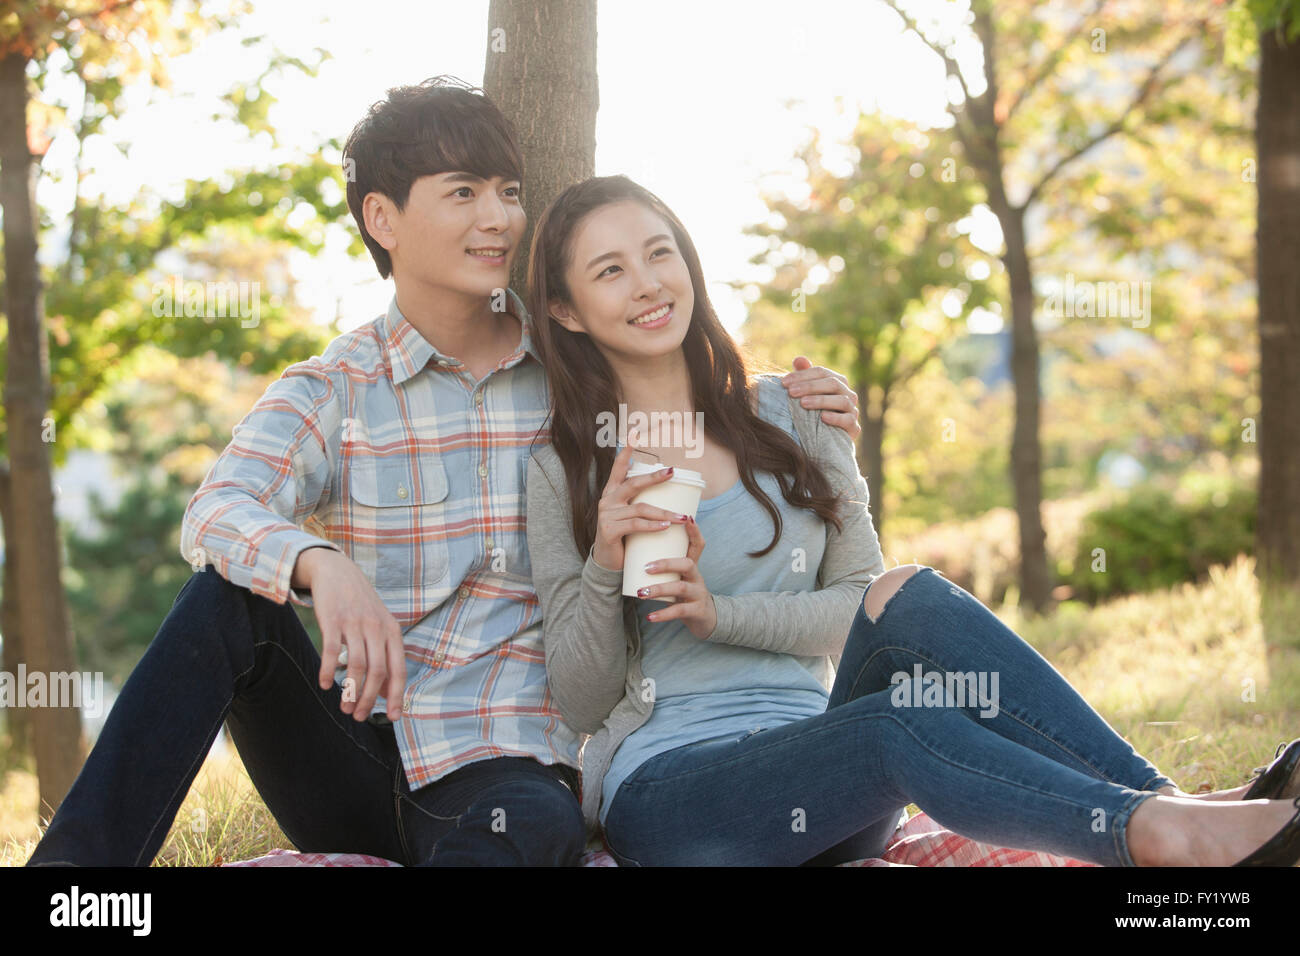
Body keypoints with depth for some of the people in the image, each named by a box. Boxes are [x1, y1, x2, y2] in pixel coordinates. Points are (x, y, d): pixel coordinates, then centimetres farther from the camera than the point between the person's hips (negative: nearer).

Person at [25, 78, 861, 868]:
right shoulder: (331, 392, 2)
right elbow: (217, 513, -16)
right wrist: (320, 565, -40)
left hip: (498, 763, -1)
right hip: (353, 753, 1)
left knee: (539, 825, -37)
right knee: (229, 599, -25)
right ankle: (78, 857, -25)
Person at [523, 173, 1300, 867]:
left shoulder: (791, 415, 11)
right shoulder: (563, 474, 4)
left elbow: (861, 601, 4)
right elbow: (582, 704, 1)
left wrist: (719, 613, -13)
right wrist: (604, 571, -17)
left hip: (807, 771, 3)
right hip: (665, 788, -3)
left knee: (909, 601, -28)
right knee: (895, 725, -33)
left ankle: (1168, 804, -33)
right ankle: (1161, 829, -38)